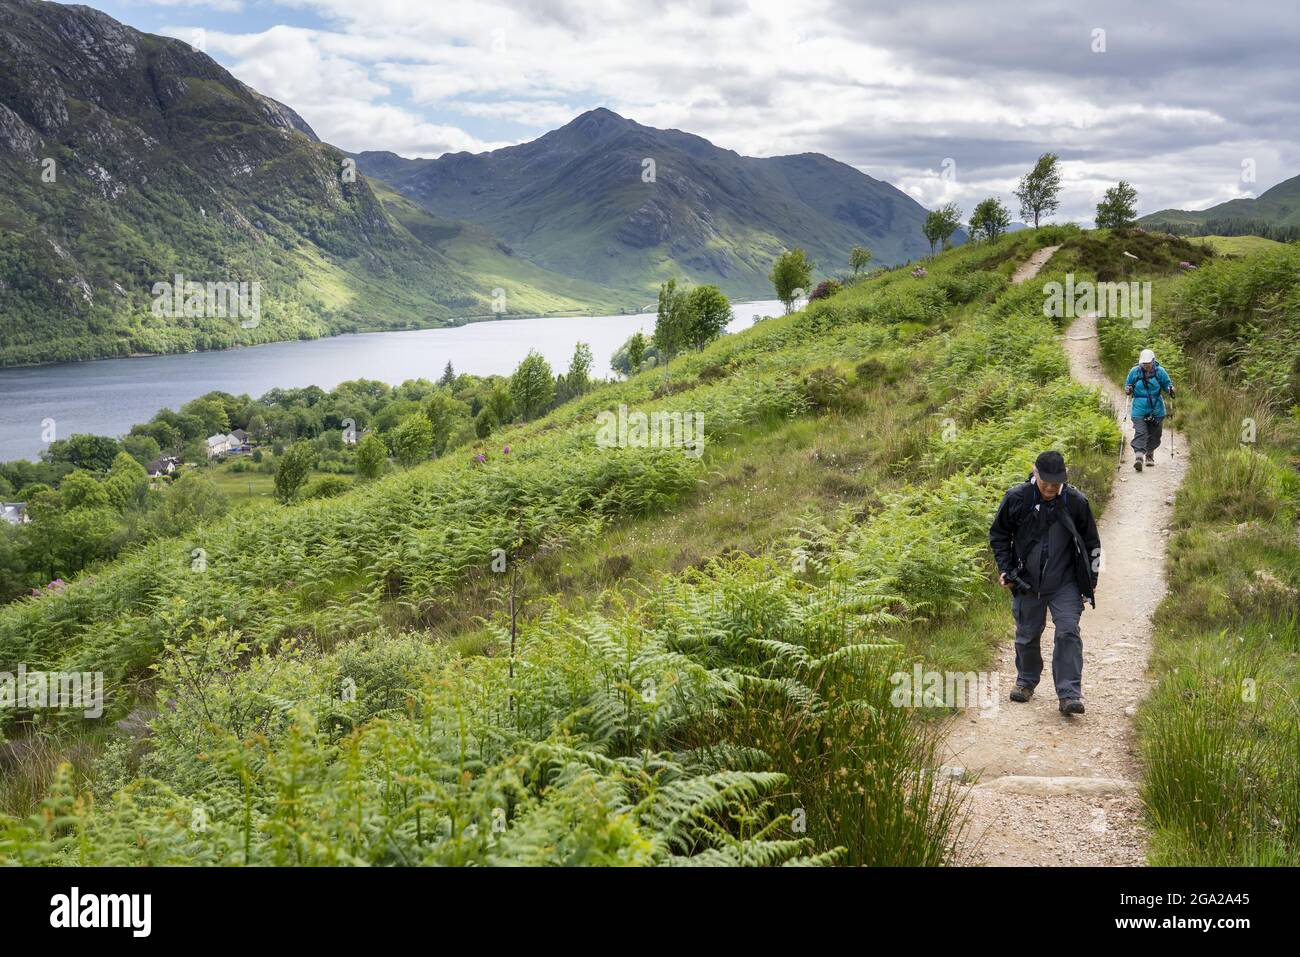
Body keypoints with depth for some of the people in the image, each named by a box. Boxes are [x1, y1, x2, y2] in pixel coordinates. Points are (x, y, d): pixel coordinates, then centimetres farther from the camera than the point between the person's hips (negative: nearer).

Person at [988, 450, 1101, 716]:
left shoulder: (1076, 501, -7)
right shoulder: (1016, 498, -9)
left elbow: (1091, 543, 7)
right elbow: (999, 535, 6)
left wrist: (1091, 580, 8)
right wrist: (1004, 569, -2)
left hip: (1066, 584, -1)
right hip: (1027, 583, 1)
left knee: (1068, 632, -12)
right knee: (1027, 635, 12)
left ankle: (1069, 694, -10)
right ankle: (1026, 681, 35)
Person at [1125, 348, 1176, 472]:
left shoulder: (1160, 371, -1)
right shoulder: (1134, 371, -1)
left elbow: (1166, 384, 10)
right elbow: (1127, 384, 12)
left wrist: (1170, 389, -12)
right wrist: (1128, 389, -10)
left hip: (1156, 409, 2)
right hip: (1139, 409, -2)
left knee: (1154, 434, 12)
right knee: (1140, 433, -15)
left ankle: (1150, 455, 30)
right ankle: (1138, 455, -24)